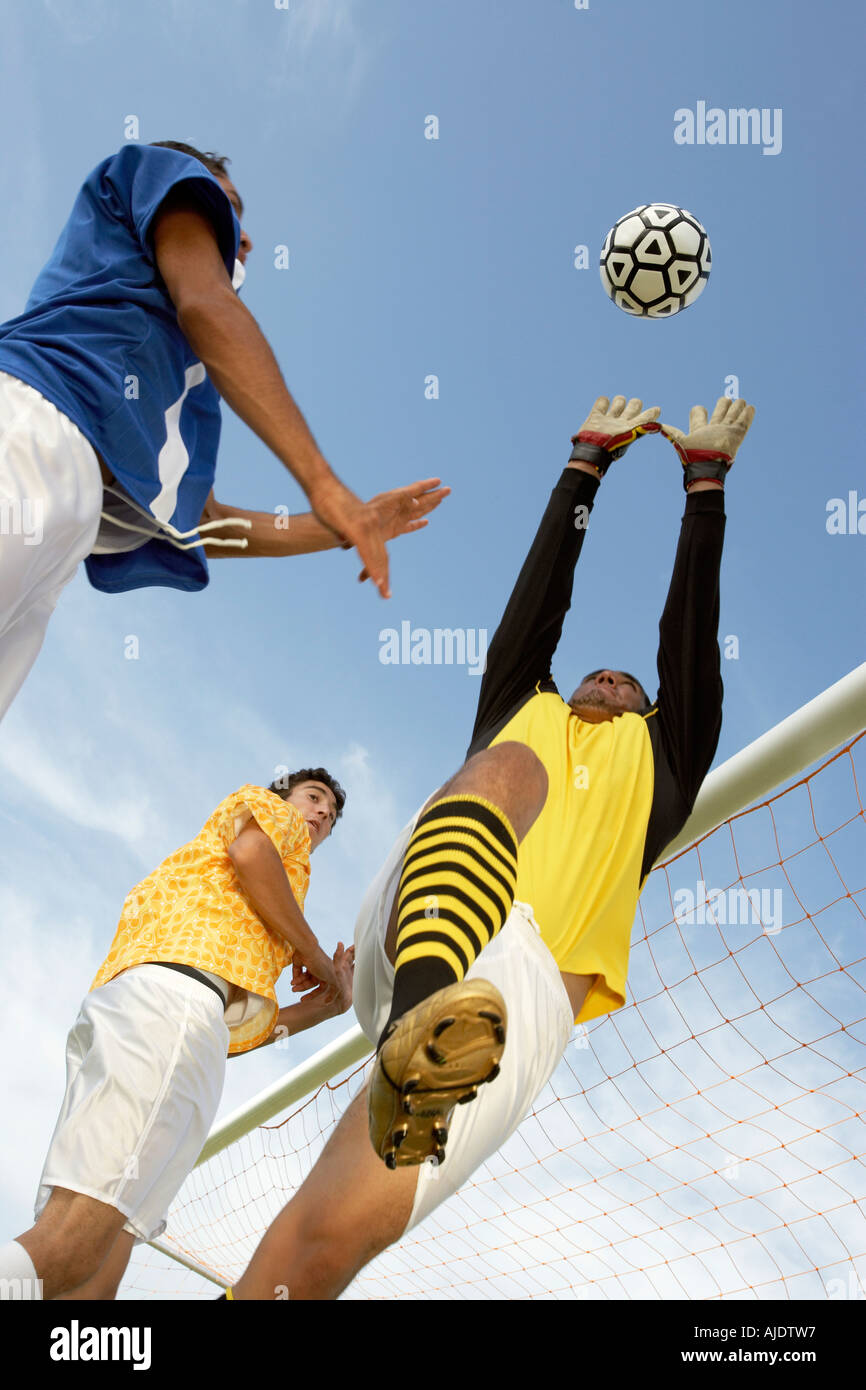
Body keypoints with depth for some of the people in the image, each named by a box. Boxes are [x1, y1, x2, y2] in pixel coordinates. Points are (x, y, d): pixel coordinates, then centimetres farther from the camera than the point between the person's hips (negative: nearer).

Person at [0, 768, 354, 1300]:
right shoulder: (270, 807, 26)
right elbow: (249, 848, -1)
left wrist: (324, 1006, 31)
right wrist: (316, 958, 7)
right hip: (173, 994, -8)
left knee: (93, 1278, -7)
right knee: (68, 1252, -24)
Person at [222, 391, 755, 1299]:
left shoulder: (656, 760, 34)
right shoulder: (523, 713, 35)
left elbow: (689, 632, 30)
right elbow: (540, 599, 32)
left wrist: (705, 480, 33)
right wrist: (586, 464, 38)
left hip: (530, 993, 0)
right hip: (420, 930, 0)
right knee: (509, 767, -31)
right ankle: (420, 1016, -55)